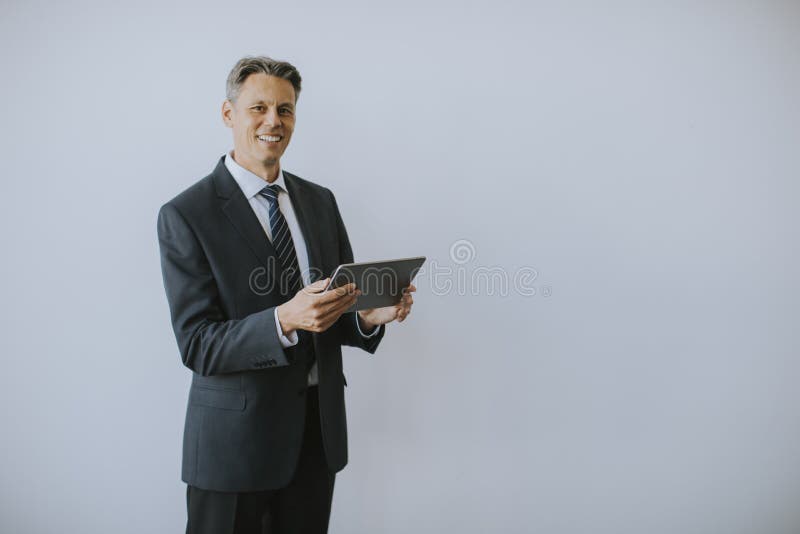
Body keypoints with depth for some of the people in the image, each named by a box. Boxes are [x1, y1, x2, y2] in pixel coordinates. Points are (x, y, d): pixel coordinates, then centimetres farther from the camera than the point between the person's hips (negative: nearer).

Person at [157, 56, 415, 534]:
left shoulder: (321, 201, 5)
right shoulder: (186, 215, -10)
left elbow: (339, 313, 9)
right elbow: (197, 345, -15)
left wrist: (369, 315, -14)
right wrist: (285, 321, -31)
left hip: (320, 430, 5)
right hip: (235, 439, -4)